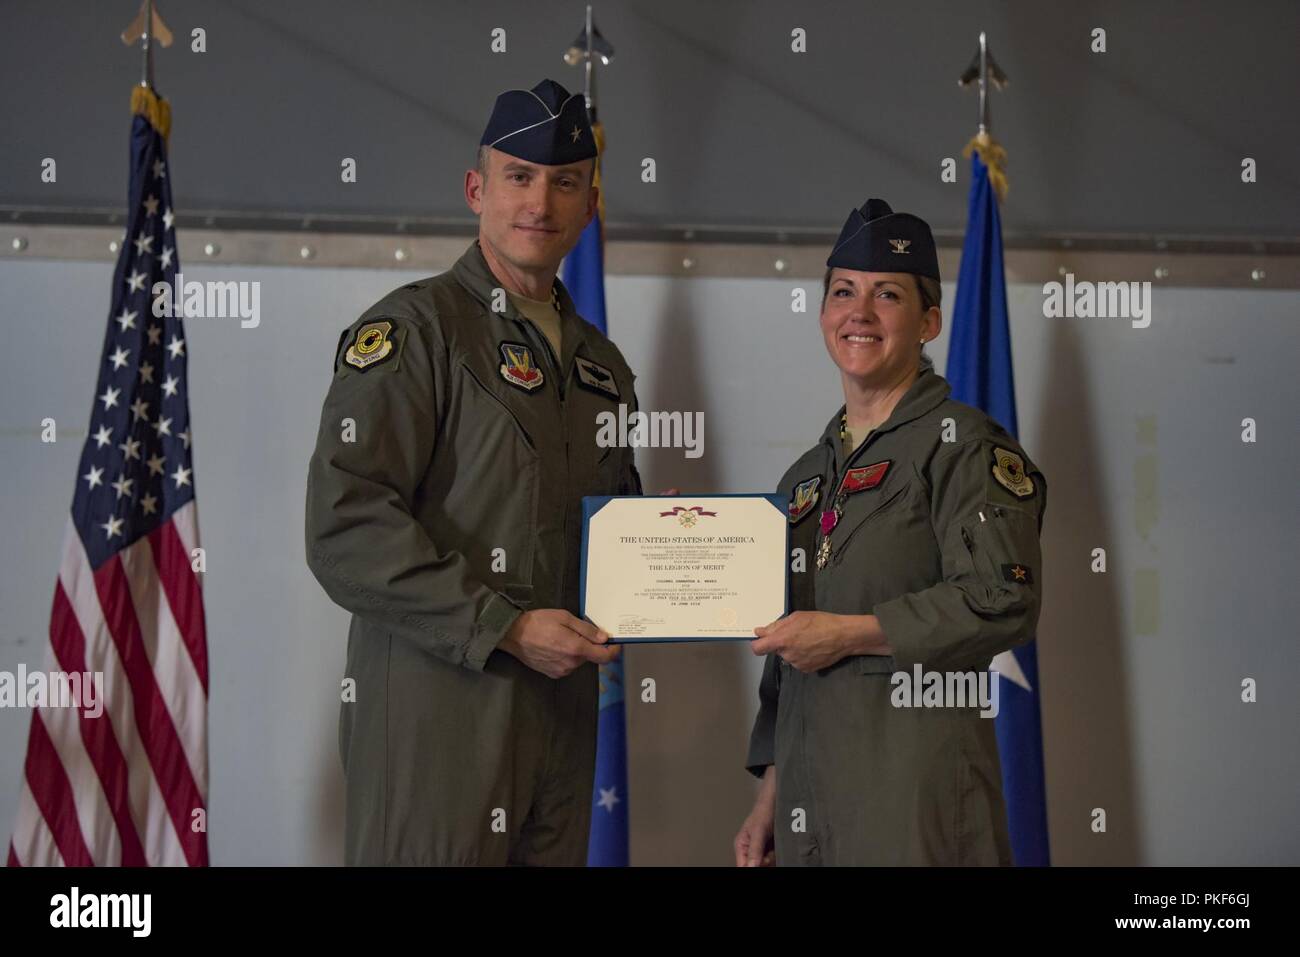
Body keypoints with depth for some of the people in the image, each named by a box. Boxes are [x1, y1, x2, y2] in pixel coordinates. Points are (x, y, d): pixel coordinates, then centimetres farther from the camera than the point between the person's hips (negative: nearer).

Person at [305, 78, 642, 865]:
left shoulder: (601, 363, 16)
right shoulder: (413, 330, -7)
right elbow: (345, 528, -17)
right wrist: (506, 629, -18)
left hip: (563, 710, 7)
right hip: (439, 718, -7)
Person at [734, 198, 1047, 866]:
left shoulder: (963, 446, -4)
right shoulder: (806, 475, 17)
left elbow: (1004, 603, -17)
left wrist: (849, 633, -13)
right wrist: (770, 794, 16)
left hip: (916, 788, -6)